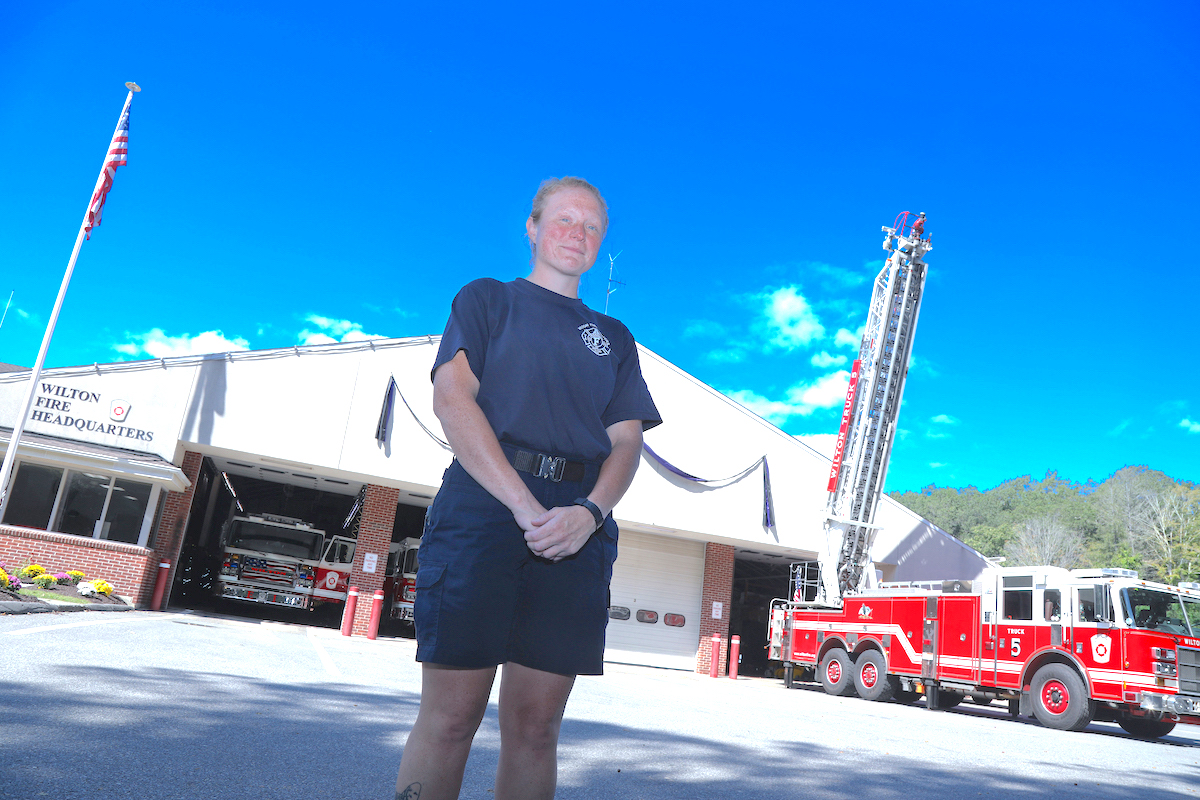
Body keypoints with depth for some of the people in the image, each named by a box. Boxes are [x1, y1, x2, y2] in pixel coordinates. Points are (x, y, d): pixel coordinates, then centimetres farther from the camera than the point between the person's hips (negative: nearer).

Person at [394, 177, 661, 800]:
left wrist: (589, 512, -10)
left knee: (535, 725, 3)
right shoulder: (486, 299, 14)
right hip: (483, 504, -2)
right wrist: (524, 504, -14)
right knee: (450, 716, -5)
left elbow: (627, 440, 12)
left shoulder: (613, 337, 23)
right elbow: (452, 398, -2)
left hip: (578, 528, 3)